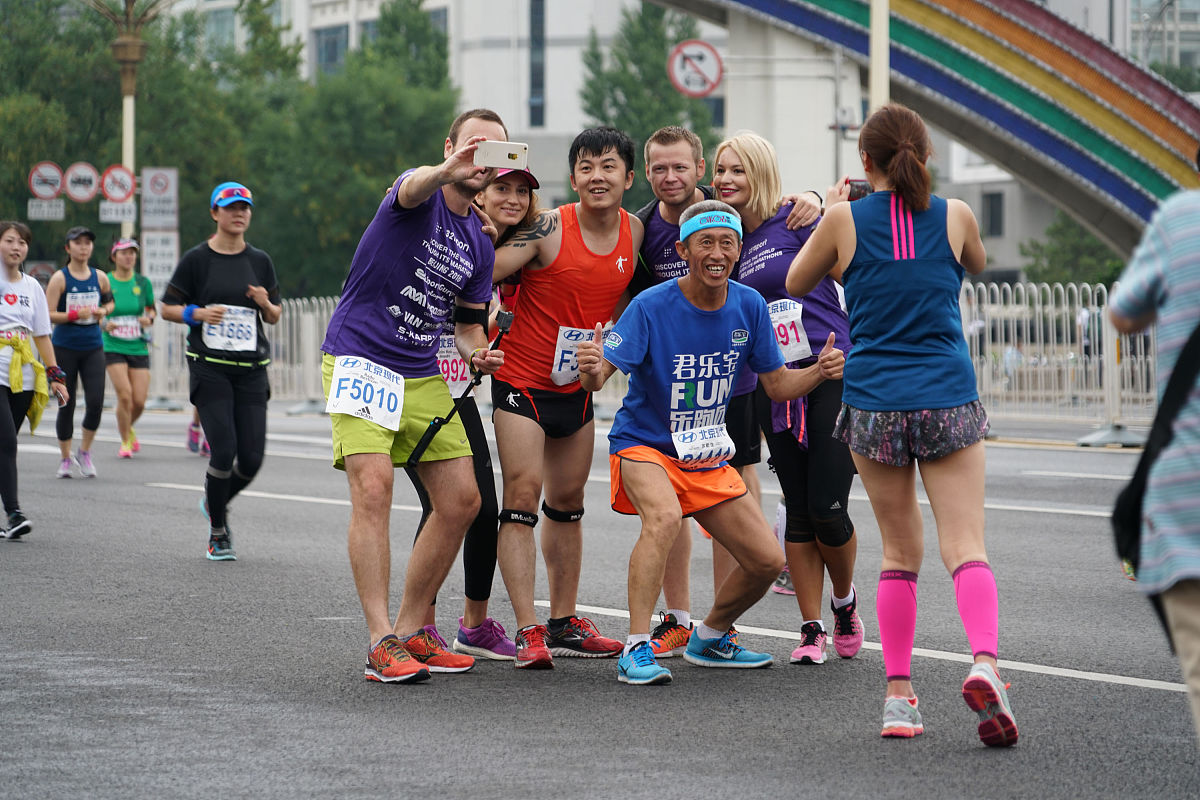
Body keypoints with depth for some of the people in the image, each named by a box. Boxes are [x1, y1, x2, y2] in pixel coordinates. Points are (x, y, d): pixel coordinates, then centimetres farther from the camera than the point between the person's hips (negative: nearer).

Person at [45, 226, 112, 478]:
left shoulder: (100, 277, 6)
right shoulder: (59, 278, -5)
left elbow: (109, 302, 24)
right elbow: (48, 314, -10)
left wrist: (103, 311, 2)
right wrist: (75, 315, -21)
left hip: (92, 347, 3)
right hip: (65, 347, -3)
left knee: (96, 401, -9)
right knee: (66, 405, 2)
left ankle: (84, 452, 10)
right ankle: (65, 458, 16)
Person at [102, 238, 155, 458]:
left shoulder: (143, 282, 5)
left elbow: (151, 309, 17)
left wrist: (149, 318, -5)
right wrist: (105, 324, -16)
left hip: (138, 348, 3)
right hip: (113, 347, -3)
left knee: (139, 401, -2)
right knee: (124, 394, -17)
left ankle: (127, 427, 32)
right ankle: (125, 441, 2)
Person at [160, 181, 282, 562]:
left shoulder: (260, 261, 11)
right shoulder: (196, 259, 1)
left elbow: (275, 316, 17)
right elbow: (168, 308, 4)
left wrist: (265, 304, -5)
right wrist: (198, 313, -15)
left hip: (251, 369, 4)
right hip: (209, 368, -4)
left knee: (252, 458, -4)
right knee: (224, 451, -14)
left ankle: (216, 502, 29)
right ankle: (218, 534, 5)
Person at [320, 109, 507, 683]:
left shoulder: (479, 244, 11)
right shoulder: (421, 197, -9)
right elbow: (413, 189, -36)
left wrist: (477, 353, -4)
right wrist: (445, 172, -60)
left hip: (423, 375, 7)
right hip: (359, 362, -7)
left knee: (461, 500, 3)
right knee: (373, 485, -22)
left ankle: (412, 630, 16)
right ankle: (380, 643, -23)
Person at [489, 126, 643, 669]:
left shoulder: (635, 231, -1)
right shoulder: (549, 228, -18)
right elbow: (480, 276, -20)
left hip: (578, 386, 6)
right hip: (523, 380, -6)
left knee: (568, 502, 13)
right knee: (523, 493, -12)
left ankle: (564, 624, 23)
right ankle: (528, 631, -14)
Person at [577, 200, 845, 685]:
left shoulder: (749, 307, -5)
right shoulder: (651, 307, -19)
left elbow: (777, 386, 3)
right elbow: (599, 376, -26)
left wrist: (820, 372, -16)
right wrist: (592, 371, -50)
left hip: (708, 458, 5)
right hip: (644, 445, -5)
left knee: (767, 562, 2)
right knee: (664, 517, -36)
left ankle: (709, 639, 29)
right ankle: (636, 651, -33)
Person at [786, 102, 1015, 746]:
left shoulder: (846, 219, -2)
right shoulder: (954, 215, 1)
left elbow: (796, 283, 14)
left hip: (874, 403, 1)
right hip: (948, 400, -1)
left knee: (899, 554, 10)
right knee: (965, 545, -5)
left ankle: (898, 693, 7)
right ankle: (984, 663, -28)